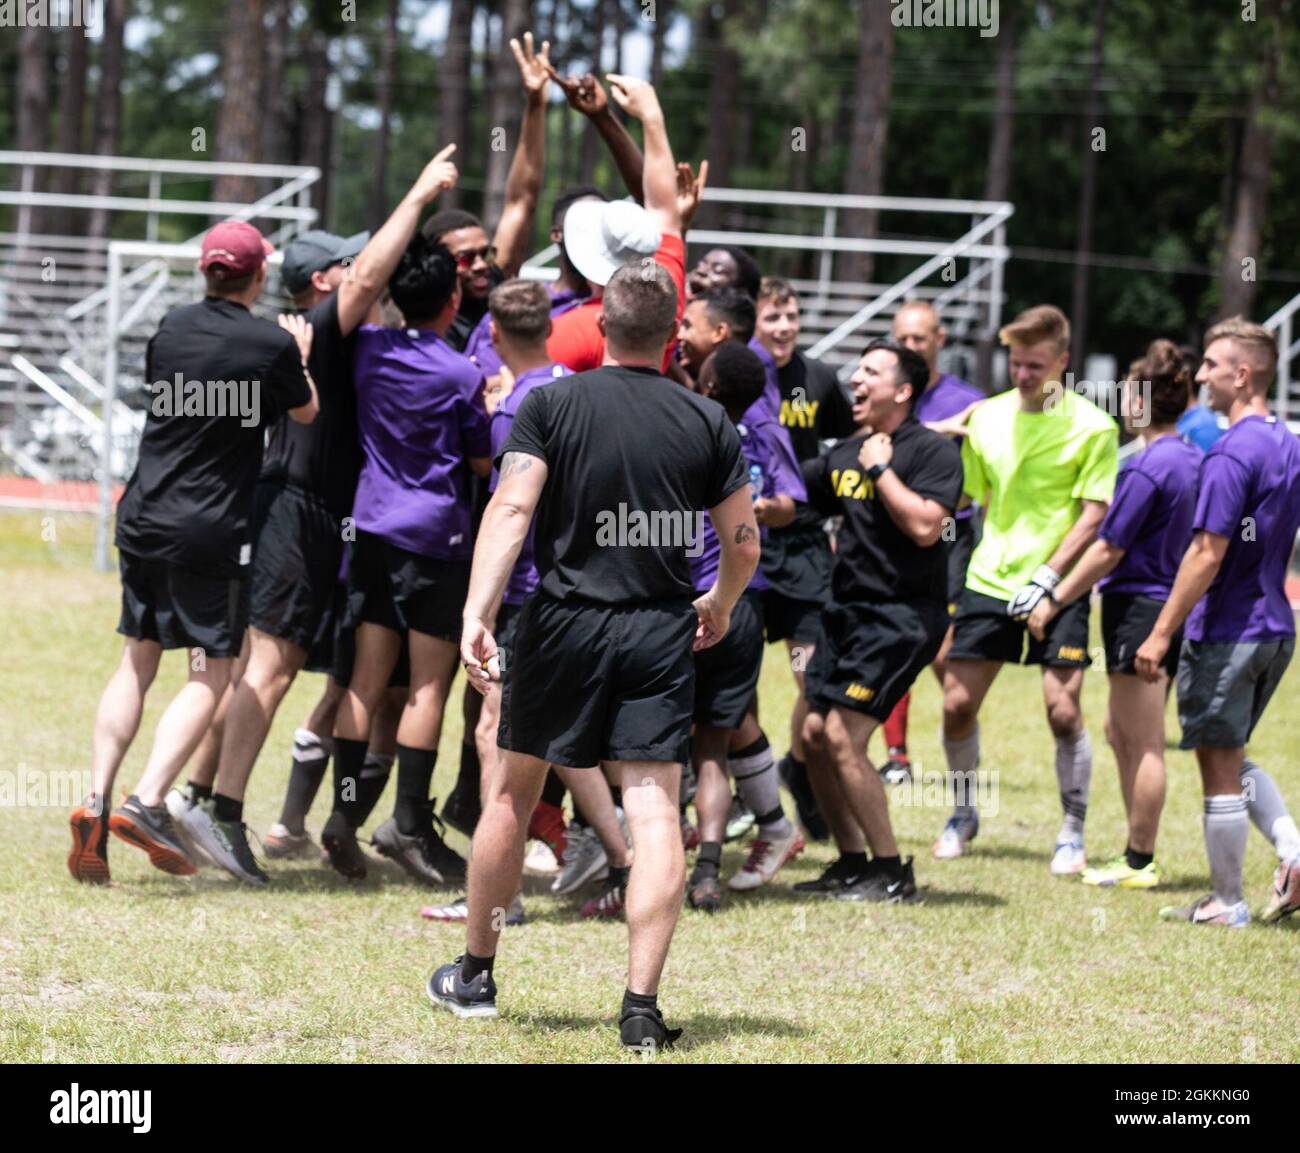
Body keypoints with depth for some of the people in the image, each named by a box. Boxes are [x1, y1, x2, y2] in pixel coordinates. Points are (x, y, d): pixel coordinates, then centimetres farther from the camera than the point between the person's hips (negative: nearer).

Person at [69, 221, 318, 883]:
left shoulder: (172, 328, 4)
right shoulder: (272, 344, -8)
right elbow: (307, 413, 10)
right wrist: (300, 357, 28)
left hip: (143, 518, 5)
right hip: (211, 530, -5)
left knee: (138, 660, 13)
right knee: (211, 673, 1)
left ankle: (96, 802, 1)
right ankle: (148, 801, -14)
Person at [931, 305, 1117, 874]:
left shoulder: (1092, 426, -7)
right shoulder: (987, 417, 5)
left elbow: (1095, 513, -9)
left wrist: (1049, 576, -16)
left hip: (1058, 589, -4)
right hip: (989, 580, 4)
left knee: (1063, 709, -10)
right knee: (957, 704, 2)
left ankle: (1072, 833, 6)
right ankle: (963, 814, 24)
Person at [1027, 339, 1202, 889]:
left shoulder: (1147, 468, -19)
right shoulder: (1192, 459, 8)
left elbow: (1108, 550, -17)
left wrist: (1054, 600, -8)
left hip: (1138, 608, -9)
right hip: (1173, 607, 9)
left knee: (1143, 744, -2)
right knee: (1121, 731, 18)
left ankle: (1139, 862, 4)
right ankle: (1137, 854, 21)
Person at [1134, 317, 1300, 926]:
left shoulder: (1231, 454, -19)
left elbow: (1208, 554, -21)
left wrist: (1161, 634, -17)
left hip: (1225, 633, -9)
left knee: (1219, 767, 3)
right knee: (1233, 759, 21)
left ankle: (1227, 903, 10)